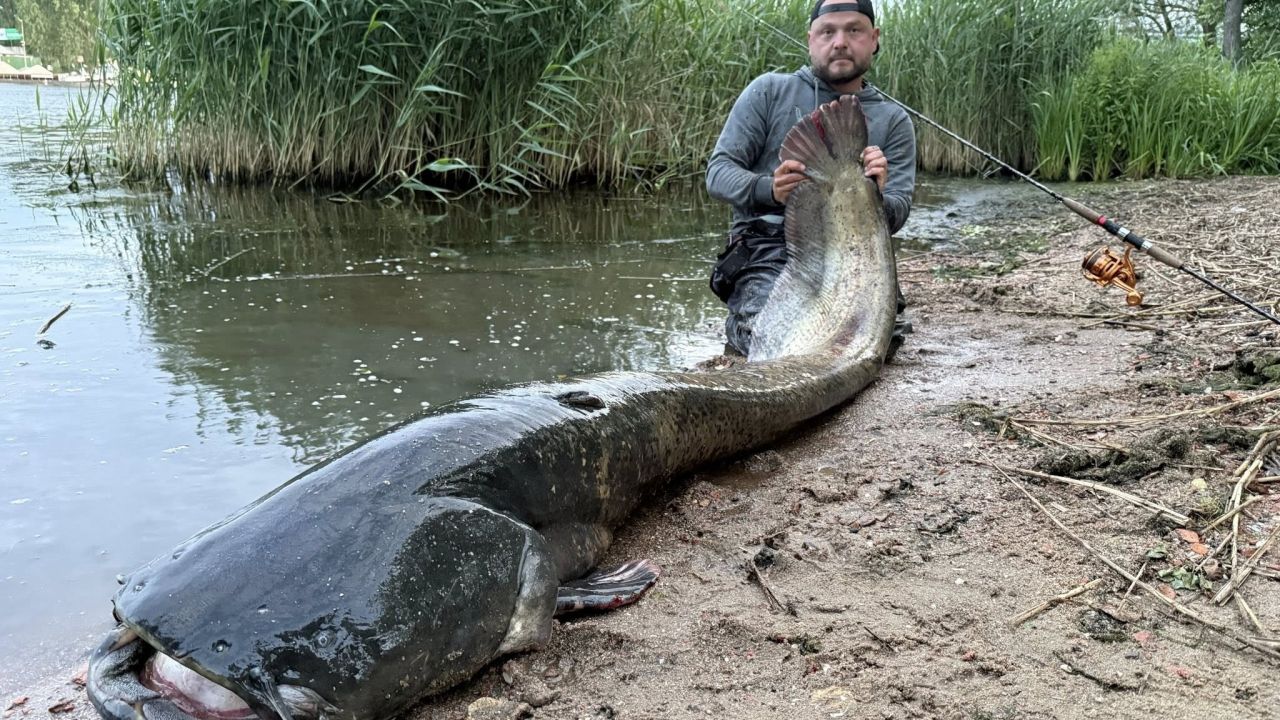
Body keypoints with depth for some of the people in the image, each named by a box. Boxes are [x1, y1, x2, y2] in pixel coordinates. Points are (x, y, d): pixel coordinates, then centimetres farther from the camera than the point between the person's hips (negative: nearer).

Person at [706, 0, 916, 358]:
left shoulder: (893, 121, 14)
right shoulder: (769, 90, 9)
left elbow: (897, 215, 6)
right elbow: (718, 172, 3)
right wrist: (768, 190, -19)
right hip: (767, 249, -2)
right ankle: (740, 329, 7)